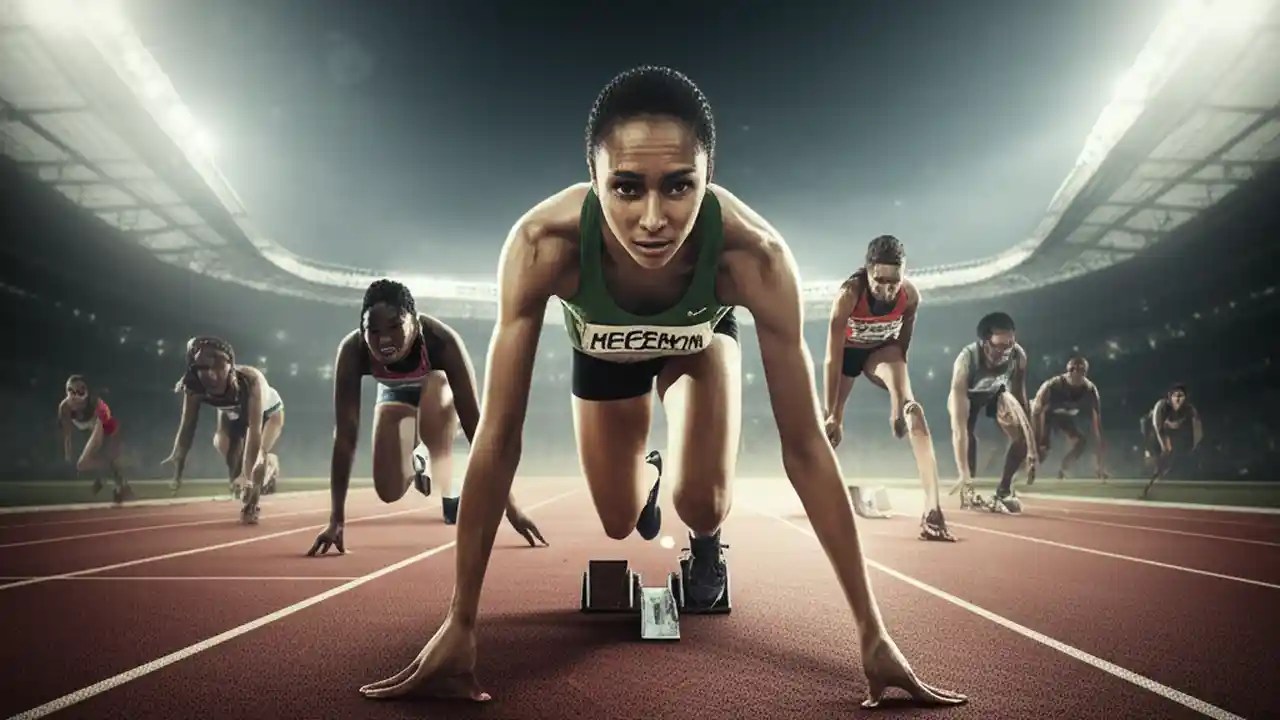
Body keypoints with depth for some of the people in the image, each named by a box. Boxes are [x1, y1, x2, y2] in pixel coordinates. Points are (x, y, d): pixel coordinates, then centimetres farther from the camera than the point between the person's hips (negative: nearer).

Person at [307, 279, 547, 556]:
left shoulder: (441, 341, -44)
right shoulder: (352, 350, -40)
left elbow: (475, 424, -43)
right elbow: (344, 435, -38)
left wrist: (510, 507, -44)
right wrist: (336, 520, -41)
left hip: (438, 381, -1)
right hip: (395, 393, 1)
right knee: (389, 492, -6)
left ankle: (450, 495, -11)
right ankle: (414, 466, 34)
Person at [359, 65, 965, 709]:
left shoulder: (753, 255, -43)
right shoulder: (543, 245, -44)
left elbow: (804, 446, -36)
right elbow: (498, 439, -37)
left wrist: (872, 630, -33)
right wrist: (459, 624, -34)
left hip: (701, 338, 0)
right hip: (602, 348, 1)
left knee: (701, 503, -19)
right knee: (618, 523, 9)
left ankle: (705, 544, 20)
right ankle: (647, 493, 48)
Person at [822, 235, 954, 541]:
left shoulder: (910, 295, -27)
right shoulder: (849, 294, -36)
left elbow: (903, 343, -9)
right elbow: (833, 359, -32)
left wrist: (897, 400, -3)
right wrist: (832, 414, -30)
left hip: (882, 349, 1)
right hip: (847, 350, 0)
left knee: (911, 407, -27)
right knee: (832, 425, 10)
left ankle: (933, 506, -38)